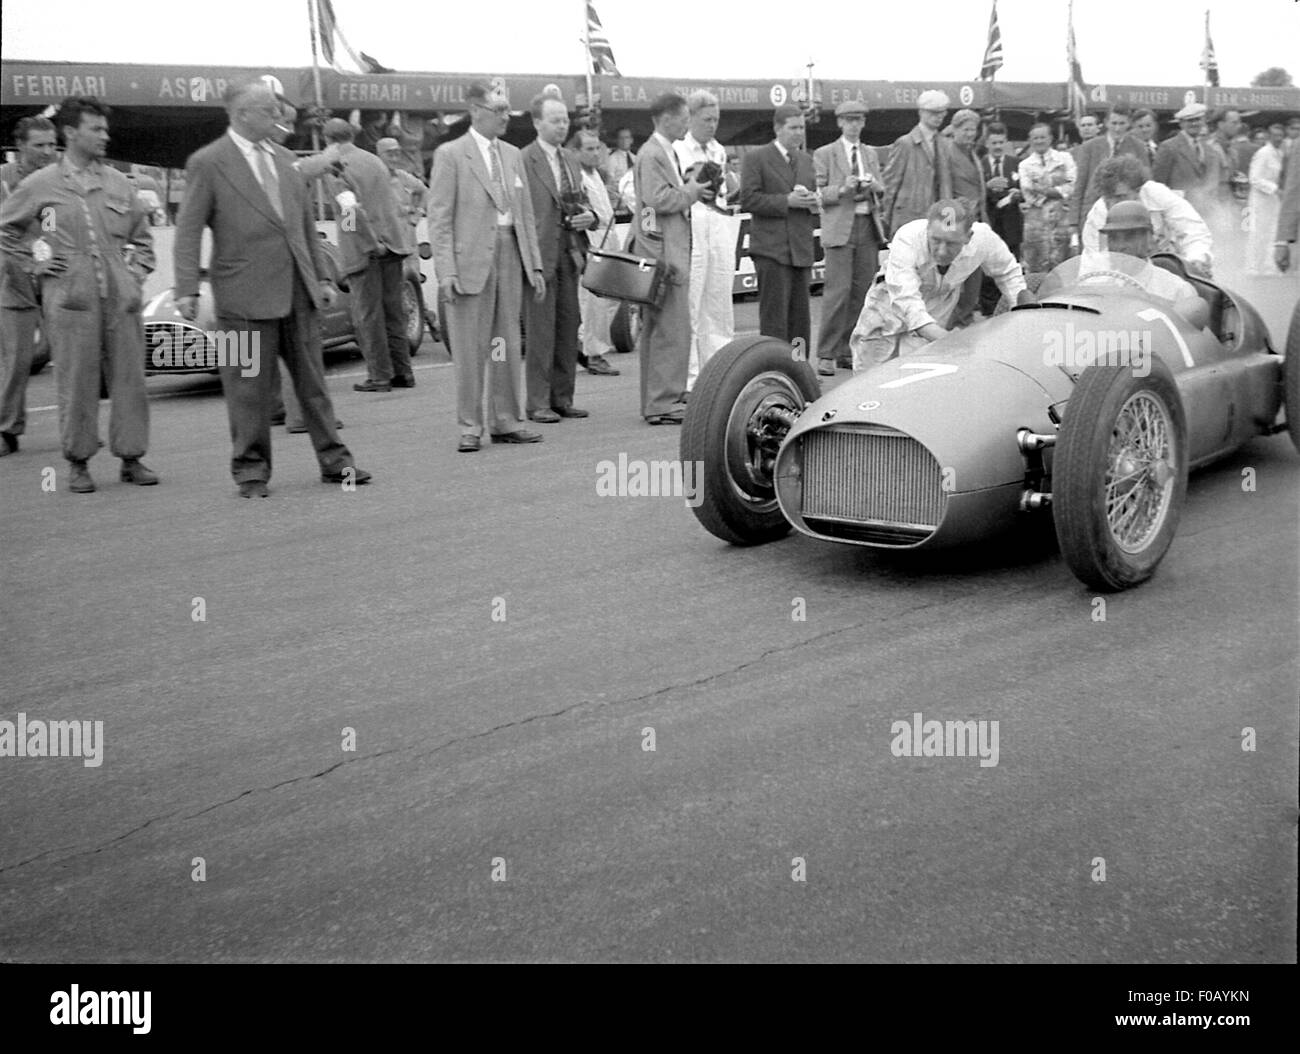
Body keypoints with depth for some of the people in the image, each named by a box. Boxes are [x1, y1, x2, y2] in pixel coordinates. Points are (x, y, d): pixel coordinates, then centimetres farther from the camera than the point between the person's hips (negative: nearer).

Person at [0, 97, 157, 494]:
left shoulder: (118, 183, 12)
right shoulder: (40, 185, 4)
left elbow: (141, 235, 23)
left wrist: (137, 272, 11)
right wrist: (32, 262, 6)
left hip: (121, 298, 3)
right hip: (69, 299, -3)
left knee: (129, 379, 2)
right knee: (76, 383, -1)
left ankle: (131, 459, 11)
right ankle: (78, 464, 9)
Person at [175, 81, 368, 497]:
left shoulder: (283, 157, 13)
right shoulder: (207, 163, -5)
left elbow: (306, 223, 18)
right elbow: (188, 230, -6)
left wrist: (321, 276, 13)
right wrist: (187, 289, -14)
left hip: (297, 290, 5)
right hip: (246, 293, -5)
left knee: (312, 380, 11)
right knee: (249, 387, 2)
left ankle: (334, 461, 18)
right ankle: (251, 470, 13)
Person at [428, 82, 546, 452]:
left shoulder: (512, 155, 14)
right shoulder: (450, 155, -3)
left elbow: (526, 214, 16)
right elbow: (439, 218, -7)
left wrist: (534, 265, 10)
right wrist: (445, 270, -15)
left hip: (509, 255, 6)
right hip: (470, 259, -5)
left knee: (508, 345, 9)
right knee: (470, 349, -2)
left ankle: (507, 421, 17)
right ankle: (470, 427, 5)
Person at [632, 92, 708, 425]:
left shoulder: (665, 152, 19)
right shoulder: (651, 154, -13)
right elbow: (658, 199, -22)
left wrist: (691, 188, 9)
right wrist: (691, 192, -9)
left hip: (670, 250, 11)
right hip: (664, 252, -11)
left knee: (657, 329, 13)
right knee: (672, 330, -10)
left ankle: (657, 400, 19)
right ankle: (663, 404, -7)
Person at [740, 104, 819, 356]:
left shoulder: (806, 160, 19)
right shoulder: (756, 159, -1)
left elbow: (813, 196, 25)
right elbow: (748, 200, -10)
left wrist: (813, 203, 1)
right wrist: (786, 201, -16)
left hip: (801, 249, 6)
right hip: (771, 248, -6)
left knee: (800, 315, 8)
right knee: (775, 316, -7)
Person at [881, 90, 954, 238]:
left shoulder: (946, 146, 15)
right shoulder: (904, 144, -2)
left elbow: (946, 185, 17)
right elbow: (890, 183, -1)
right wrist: (886, 220, -2)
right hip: (908, 219, -5)